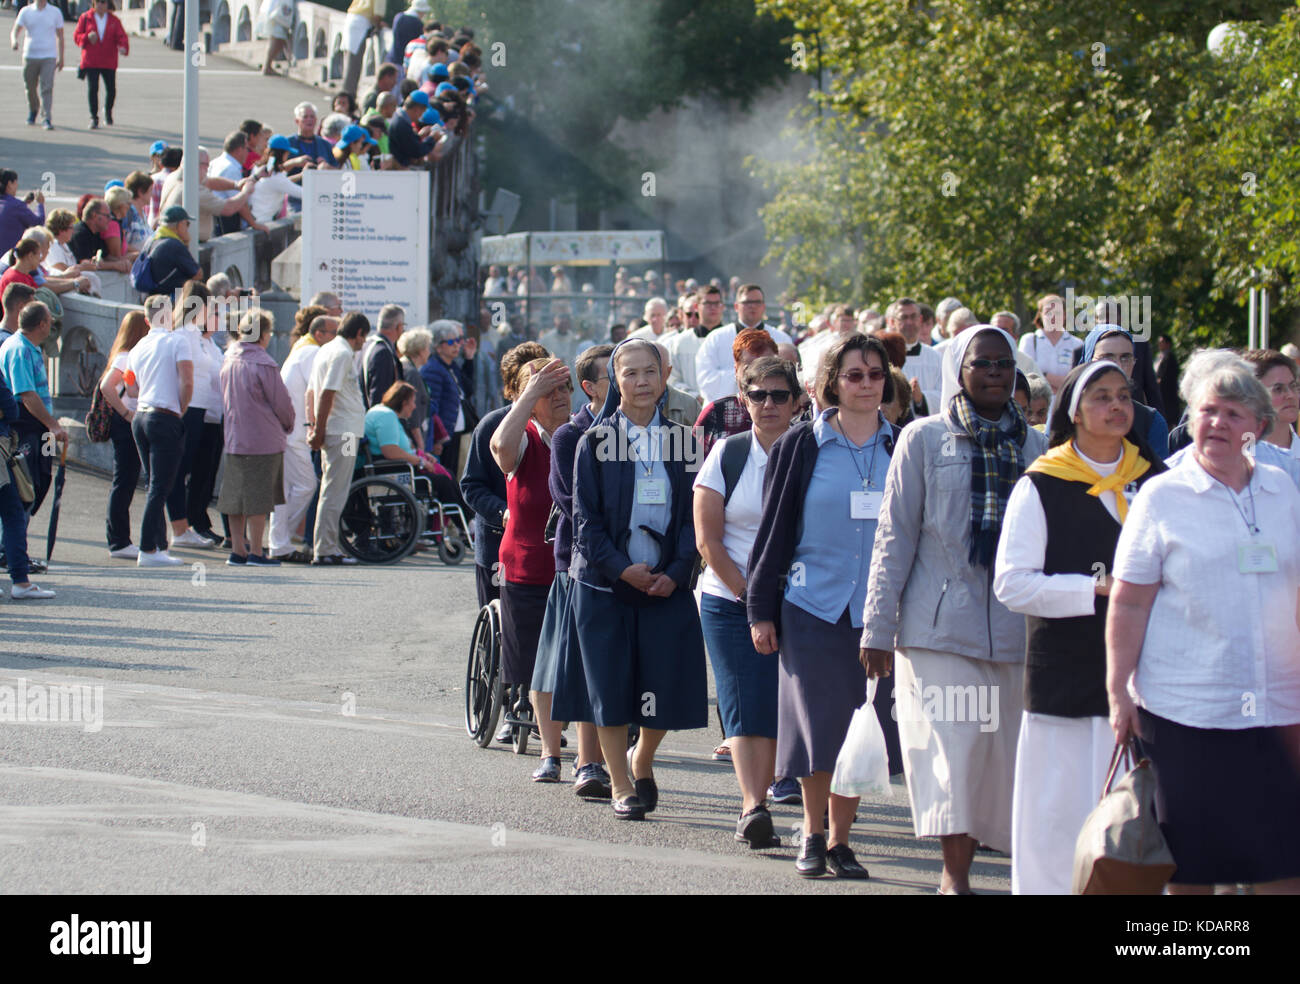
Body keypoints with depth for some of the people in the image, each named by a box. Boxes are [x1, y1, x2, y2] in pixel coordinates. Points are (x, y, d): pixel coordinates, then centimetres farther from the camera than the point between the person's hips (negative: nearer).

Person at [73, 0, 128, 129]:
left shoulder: (114, 20, 7)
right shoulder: (85, 18, 5)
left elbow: (121, 36, -3)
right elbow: (76, 36, 4)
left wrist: (124, 47, -25)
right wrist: (87, 37, -17)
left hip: (109, 62, 1)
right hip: (90, 62, -1)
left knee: (111, 89, 2)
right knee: (92, 88, -12)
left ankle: (108, 111, 31)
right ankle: (94, 117, -4)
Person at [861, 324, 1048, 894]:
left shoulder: (1034, 446, 11)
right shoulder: (925, 439, 4)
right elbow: (894, 537, 3)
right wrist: (878, 626, -2)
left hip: (1016, 626, 3)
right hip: (940, 625, -3)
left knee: (1004, 751, 2)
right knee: (951, 745, -9)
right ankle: (955, 873, -3)